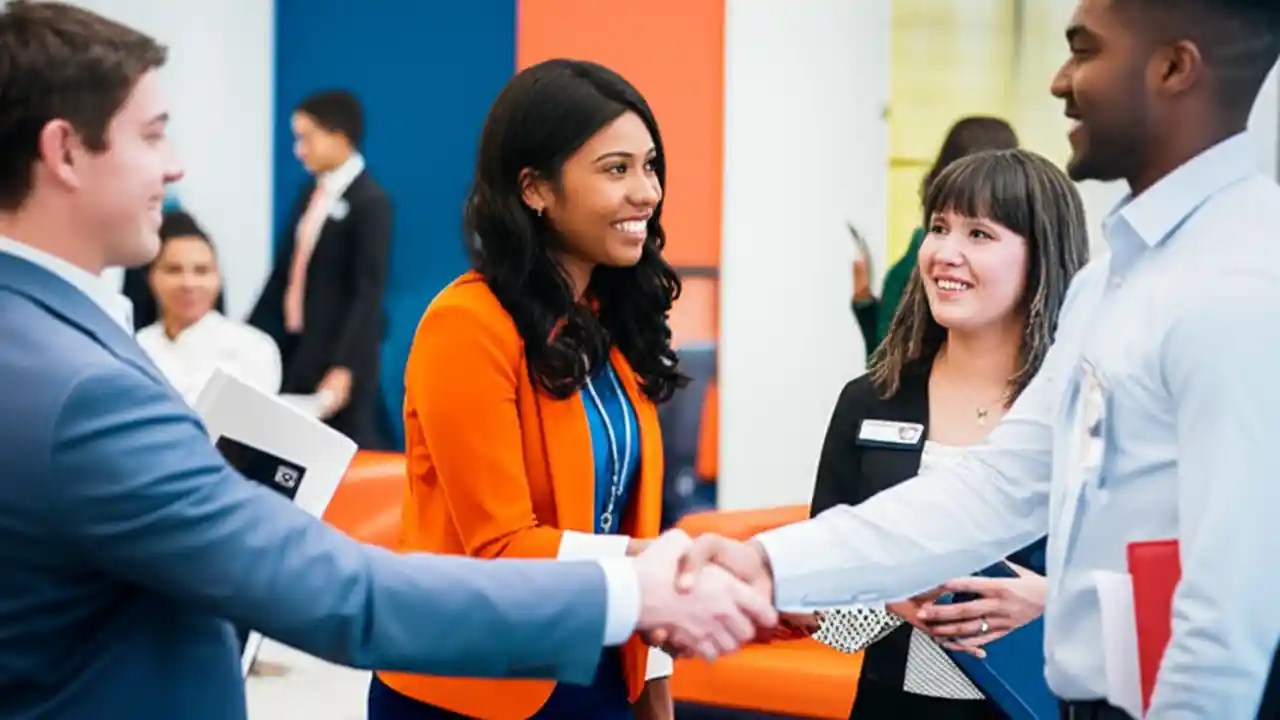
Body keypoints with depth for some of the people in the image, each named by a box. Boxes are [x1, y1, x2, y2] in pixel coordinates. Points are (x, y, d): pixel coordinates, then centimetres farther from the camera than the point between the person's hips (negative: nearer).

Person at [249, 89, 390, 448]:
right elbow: (284, 273, 15)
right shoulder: (312, 193, 12)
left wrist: (345, 367, -22)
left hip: (339, 357, -8)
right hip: (294, 350, 8)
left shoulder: (370, 202, -12)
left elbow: (368, 292, -17)